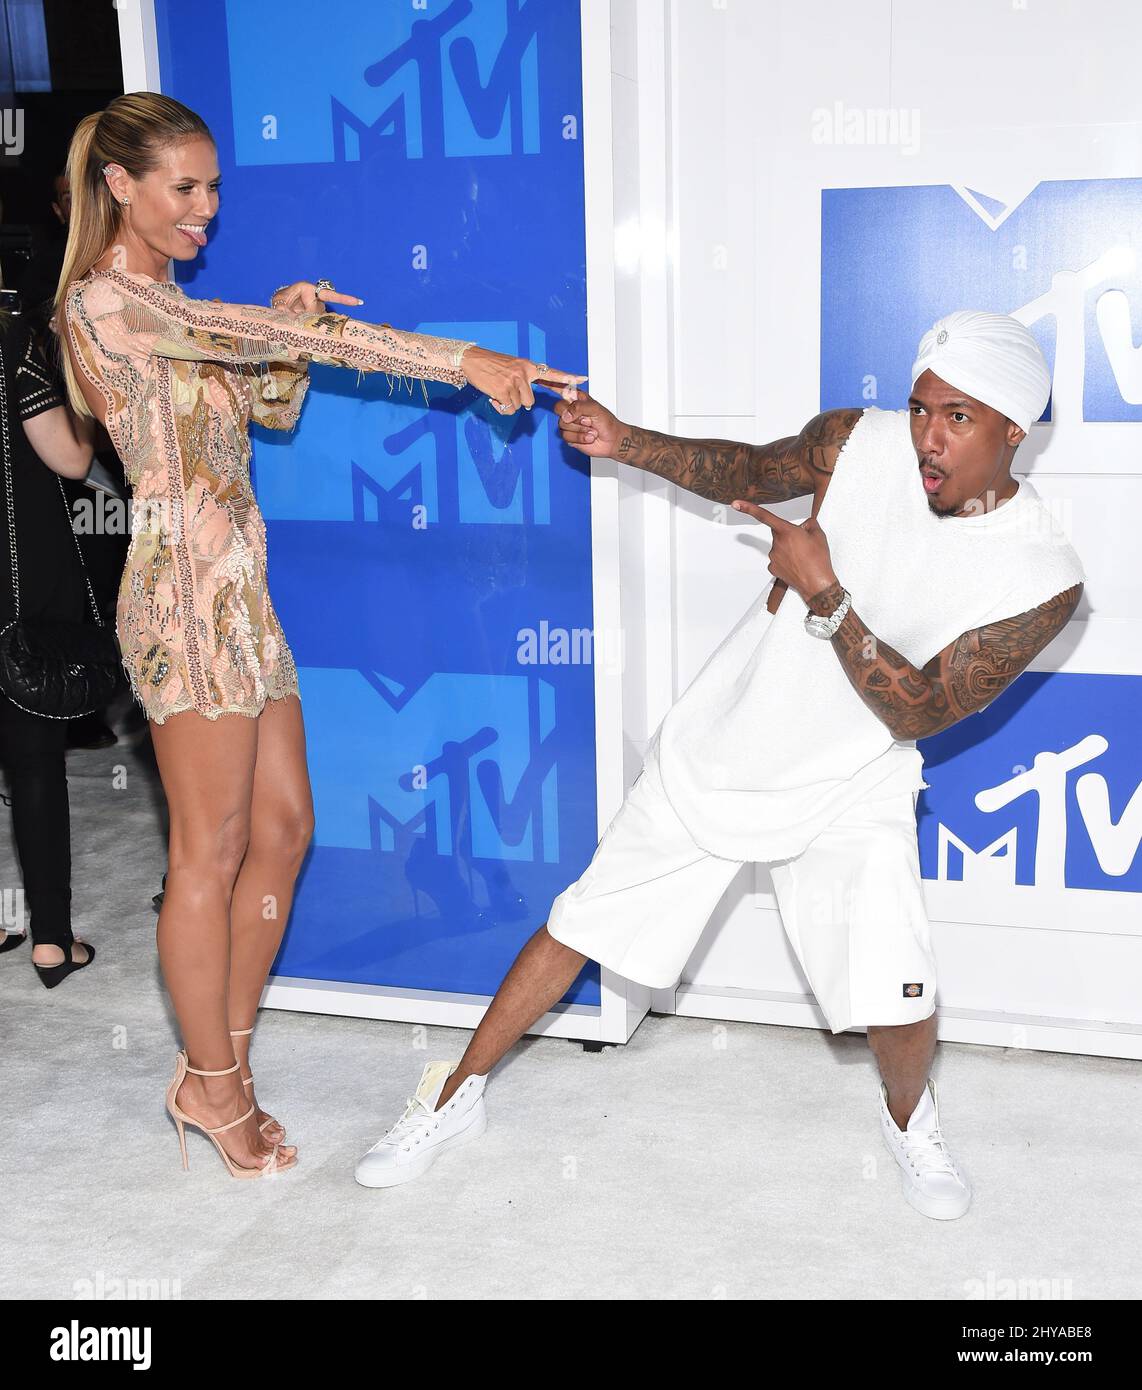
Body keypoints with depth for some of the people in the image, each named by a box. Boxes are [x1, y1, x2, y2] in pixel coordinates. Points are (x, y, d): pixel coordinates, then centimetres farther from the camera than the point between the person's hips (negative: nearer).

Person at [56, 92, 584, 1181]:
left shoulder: (166, 305, 18)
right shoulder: (104, 299, -13)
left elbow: (274, 406, 20)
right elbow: (263, 334, -22)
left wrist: (284, 332, -2)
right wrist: (467, 362, -25)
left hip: (235, 589, 9)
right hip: (185, 590, -9)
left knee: (283, 825, 11)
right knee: (212, 849, 0)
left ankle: (220, 1061, 24)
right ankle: (212, 1087, 16)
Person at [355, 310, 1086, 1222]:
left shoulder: (1042, 578, -19)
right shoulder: (856, 441, -13)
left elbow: (919, 711, -21)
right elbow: (751, 471, 7)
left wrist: (825, 594, -31)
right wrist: (626, 444, -8)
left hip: (848, 785, -2)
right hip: (715, 750, 2)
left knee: (899, 1002, -13)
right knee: (580, 926, 6)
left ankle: (908, 1117, 26)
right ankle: (457, 1099, 28)